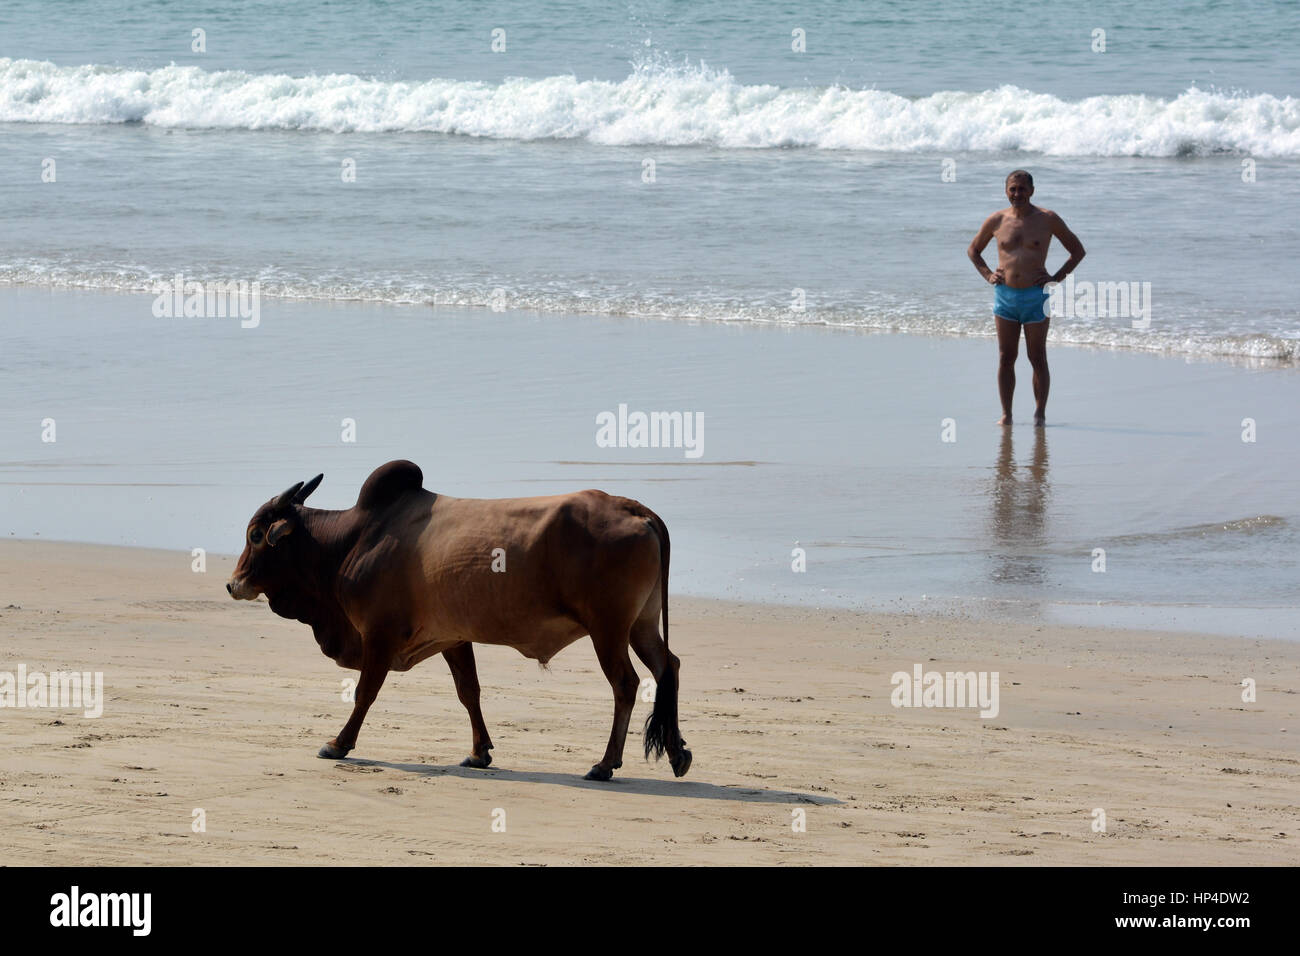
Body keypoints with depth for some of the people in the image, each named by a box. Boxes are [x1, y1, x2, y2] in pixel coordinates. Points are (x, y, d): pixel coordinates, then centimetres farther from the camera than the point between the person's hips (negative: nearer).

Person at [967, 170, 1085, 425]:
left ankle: (1040, 414, 6)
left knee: (1038, 359, 0)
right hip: (1005, 296, 2)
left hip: (1035, 296, -2)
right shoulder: (996, 221, 5)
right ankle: (1006, 414, 7)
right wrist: (988, 275, 6)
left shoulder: (1047, 220, -1)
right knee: (1006, 358, 2)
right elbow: (973, 250, 21)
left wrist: (1057, 277, -3)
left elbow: (1078, 251, 8)